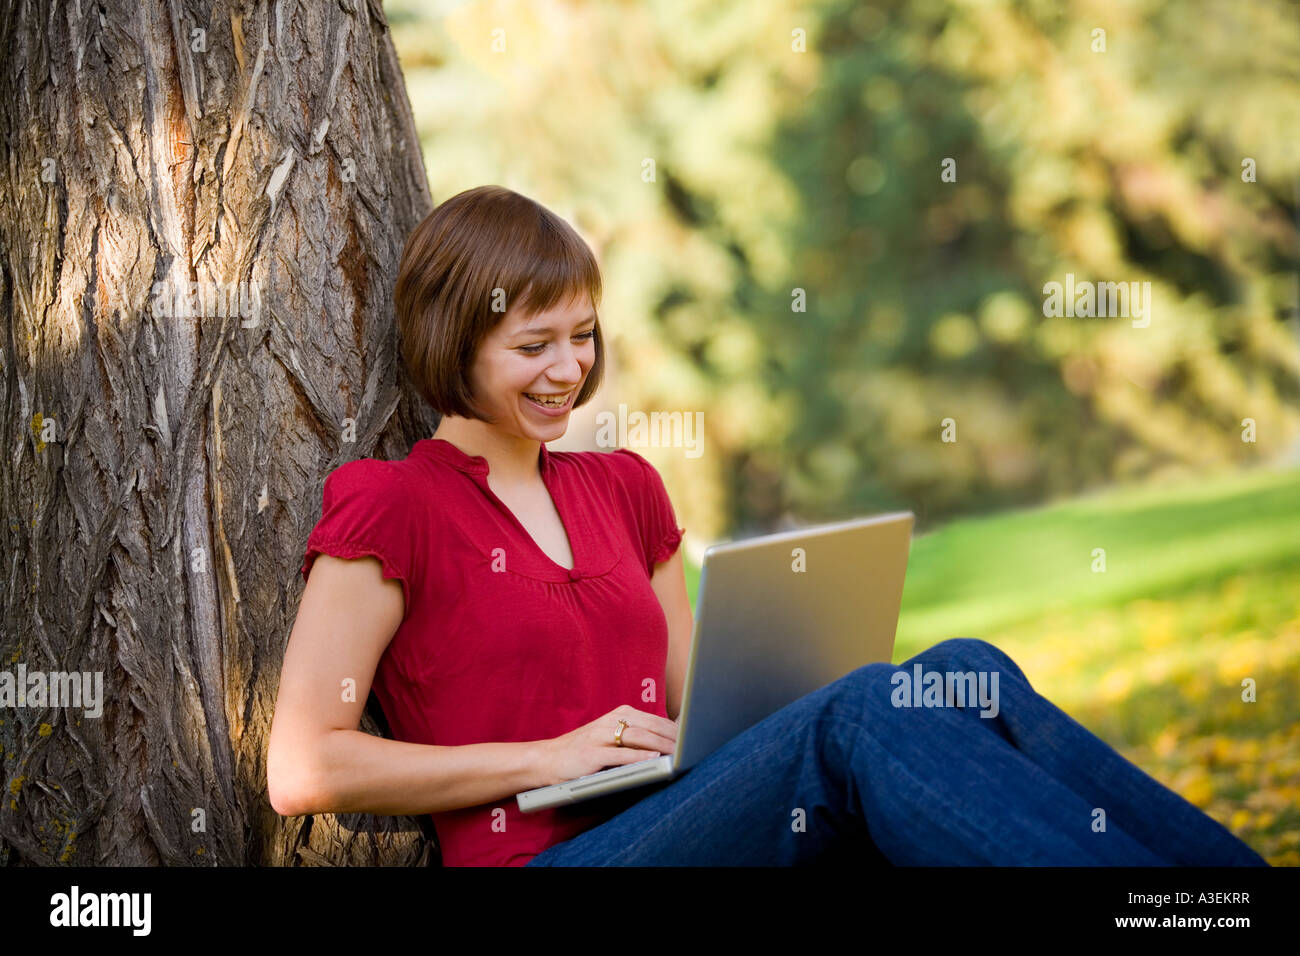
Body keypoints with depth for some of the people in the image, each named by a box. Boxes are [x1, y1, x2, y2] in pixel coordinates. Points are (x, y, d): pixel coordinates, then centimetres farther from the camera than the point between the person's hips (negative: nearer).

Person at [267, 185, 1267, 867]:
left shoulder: (623, 486, 22)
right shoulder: (390, 506, 2)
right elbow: (303, 768, -6)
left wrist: (746, 715, 0)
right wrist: (551, 756, -10)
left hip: (679, 814, 6)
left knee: (960, 671, -21)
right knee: (862, 711, -31)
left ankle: (1236, 879, -32)